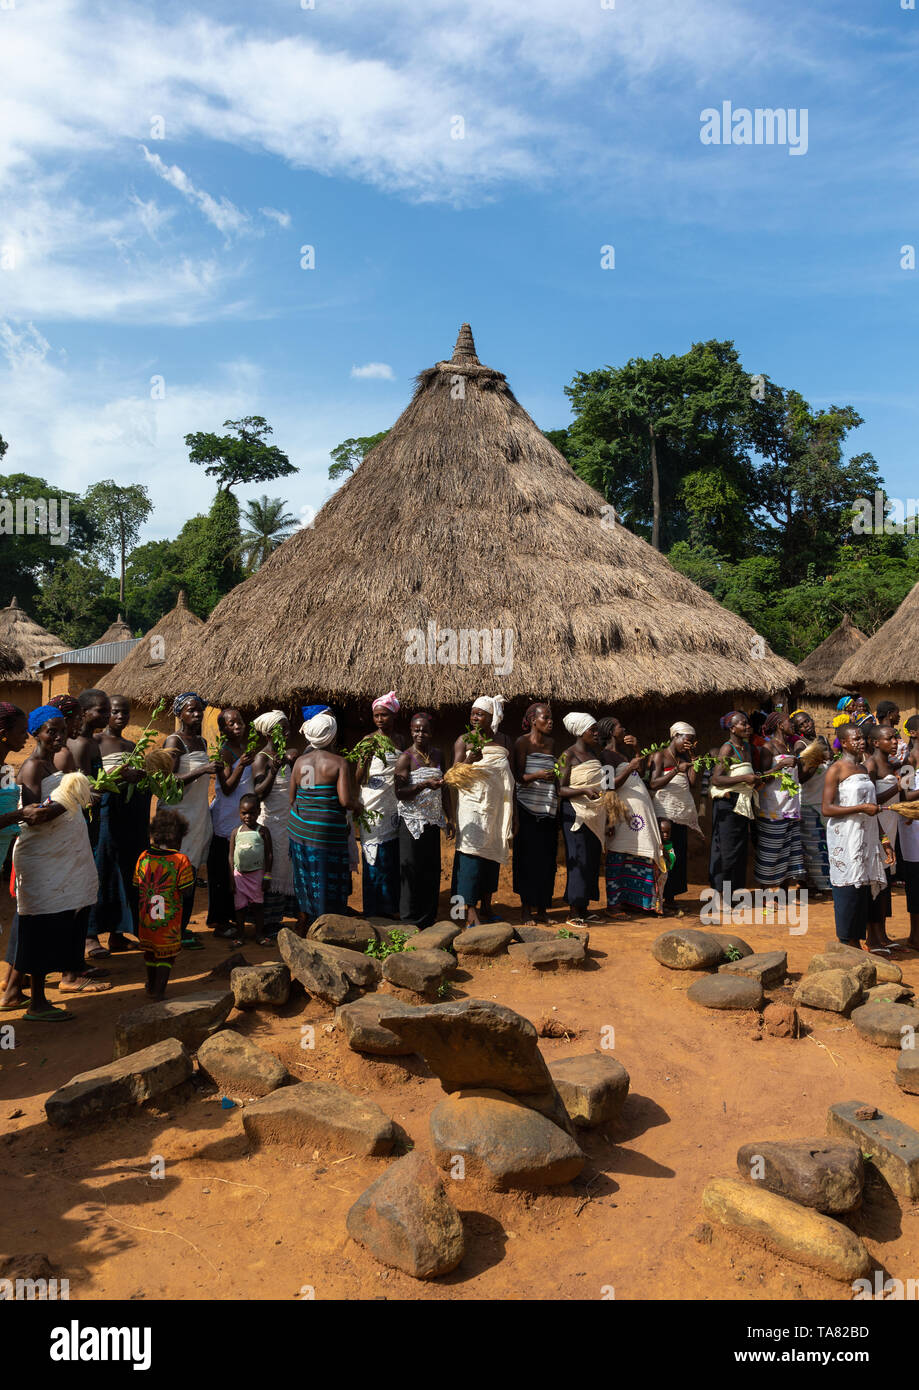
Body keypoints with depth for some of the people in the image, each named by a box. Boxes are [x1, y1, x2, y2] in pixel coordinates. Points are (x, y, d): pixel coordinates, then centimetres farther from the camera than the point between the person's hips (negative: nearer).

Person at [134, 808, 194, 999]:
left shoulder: (143, 856, -3)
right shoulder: (181, 860, -16)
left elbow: (136, 885, 4)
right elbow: (185, 890, -14)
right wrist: (192, 874, 3)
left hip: (145, 917, 5)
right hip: (169, 919, -5)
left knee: (149, 951, 23)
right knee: (167, 954, 8)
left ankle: (151, 985, 39)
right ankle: (158, 989, 4)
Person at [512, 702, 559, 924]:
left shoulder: (551, 743, 13)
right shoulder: (522, 743, -4)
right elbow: (519, 777, -10)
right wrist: (537, 775, -26)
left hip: (548, 810, 5)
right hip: (528, 808, -5)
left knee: (547, 858, 4)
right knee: (528, 857, -4)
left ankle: (542, 908, 13)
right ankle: (526, 907, 6)